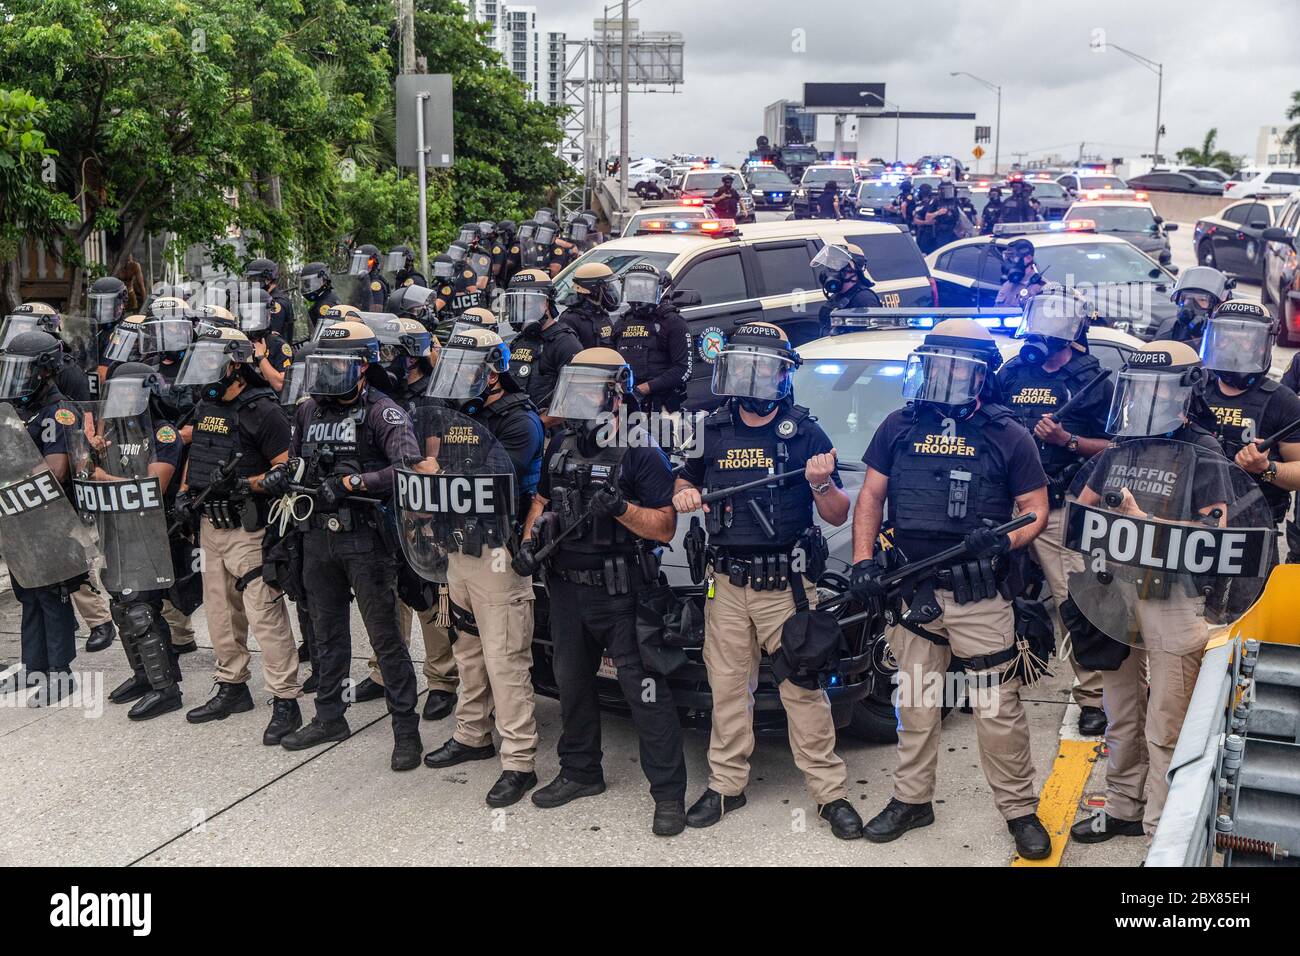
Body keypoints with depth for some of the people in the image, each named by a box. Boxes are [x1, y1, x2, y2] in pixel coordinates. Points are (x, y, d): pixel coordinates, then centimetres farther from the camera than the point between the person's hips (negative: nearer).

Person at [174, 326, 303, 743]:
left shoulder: (260, 410, -13)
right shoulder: (205, 407, 13)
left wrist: (246, 484, -27)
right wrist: (185, 492, 11)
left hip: (248, 530, -9)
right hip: (210, 526, 9)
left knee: (264, 614, -9)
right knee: (220, 611, 17)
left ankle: (286, 701, -3)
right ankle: (232, 688, 31)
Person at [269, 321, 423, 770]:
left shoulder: (382, 413, -11)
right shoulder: (308, 411, 11)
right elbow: (297, 464, 23)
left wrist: (350, 483, -25)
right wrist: (282, 477, 0)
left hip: (364, 538, -7)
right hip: (318, 536, 7)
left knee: (384, 635, -1)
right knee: (326, 631, 17)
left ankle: (406, 729, 7)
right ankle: (329, 716, 31)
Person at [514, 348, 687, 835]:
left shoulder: (640, 451, -13)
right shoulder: (562, 444, 9)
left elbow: (665, 527, -15)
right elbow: (543, 500, 20)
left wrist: (621, 508, -30)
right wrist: (529, 541, 2)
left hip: (621, 594, -7)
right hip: (567, 588, 7)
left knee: (645, 689, -5)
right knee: (572, 682, 18)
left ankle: (669, 793, 4)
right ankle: (580, 772, 36)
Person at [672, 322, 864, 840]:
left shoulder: (805, 433, -2)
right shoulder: (714, 430, 8)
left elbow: (838, 516, 0)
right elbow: (686, 482, 21)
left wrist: (820, 485, -22)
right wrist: (683, 494, -3)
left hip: (786, 583, -3)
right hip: (727, 583, 4)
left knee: (804, 687, -2)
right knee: (727, 685, 11)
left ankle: (830, 791, 8)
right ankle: (726, 783, 24)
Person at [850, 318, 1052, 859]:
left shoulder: (1007, 436, 0)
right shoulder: (900, 427, 7)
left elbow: (1036, 510, 3)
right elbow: (871, 497, 10)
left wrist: (1005, 540, -18)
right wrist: (863, 561, -2)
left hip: (979, 595, -3)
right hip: (912, 591, 3)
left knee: (997, 710, -2)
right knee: (914, 703, 14)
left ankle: (1020, 809, 15)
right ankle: (911, 800, 28)